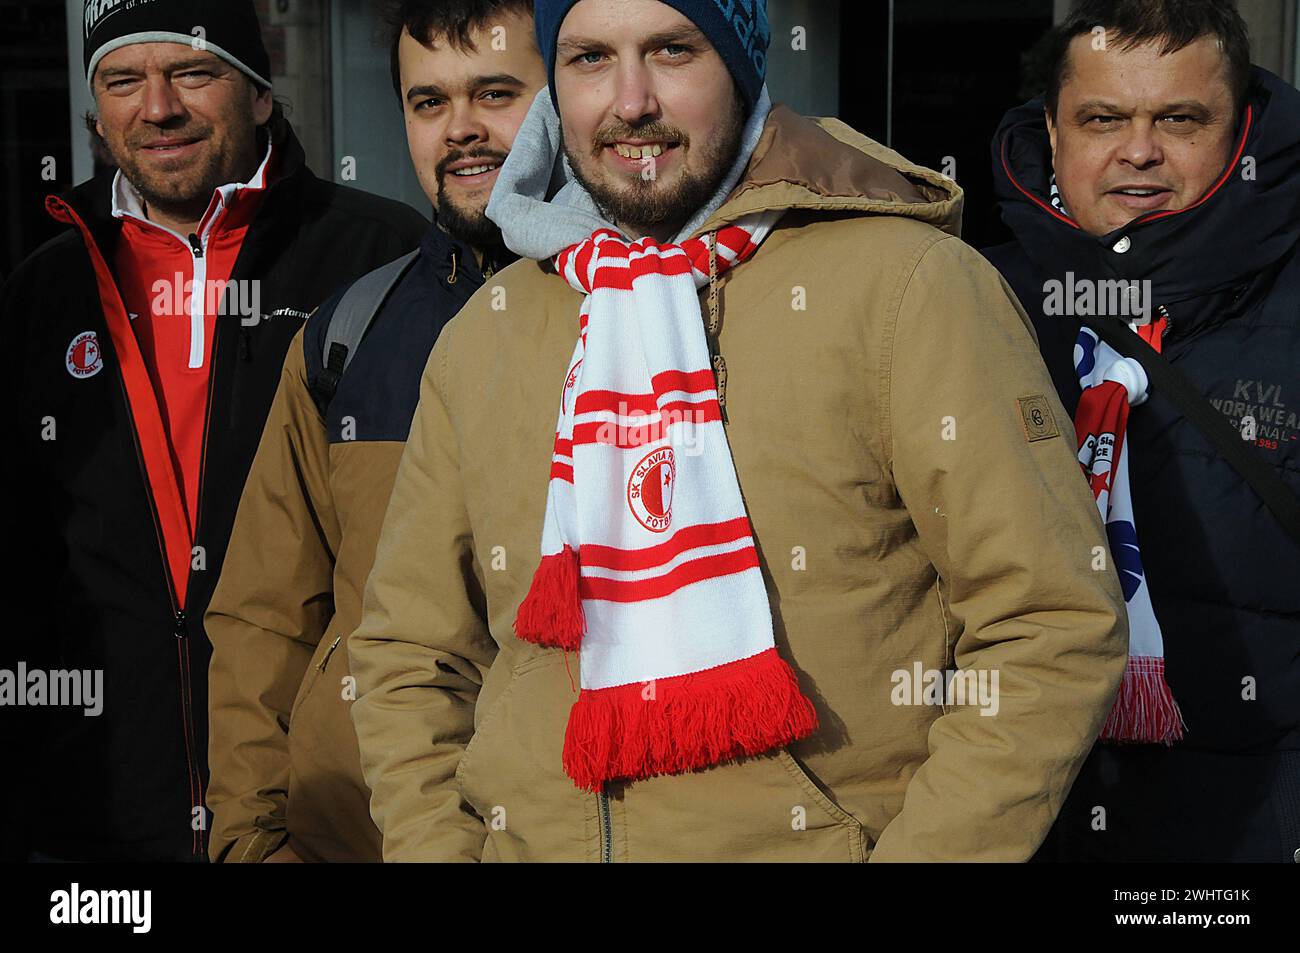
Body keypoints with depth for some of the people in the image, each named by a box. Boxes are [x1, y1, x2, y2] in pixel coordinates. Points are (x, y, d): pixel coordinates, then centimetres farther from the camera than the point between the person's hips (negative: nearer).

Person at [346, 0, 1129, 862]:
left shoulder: (913, 286, -10)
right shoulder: (481, 338, 4)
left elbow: (1052, 631, -13)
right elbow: (411, 658, 10)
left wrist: (915, 853, -18)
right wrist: (438, 846, -3)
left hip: (825, 841, -3)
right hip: (529, 842, 4)